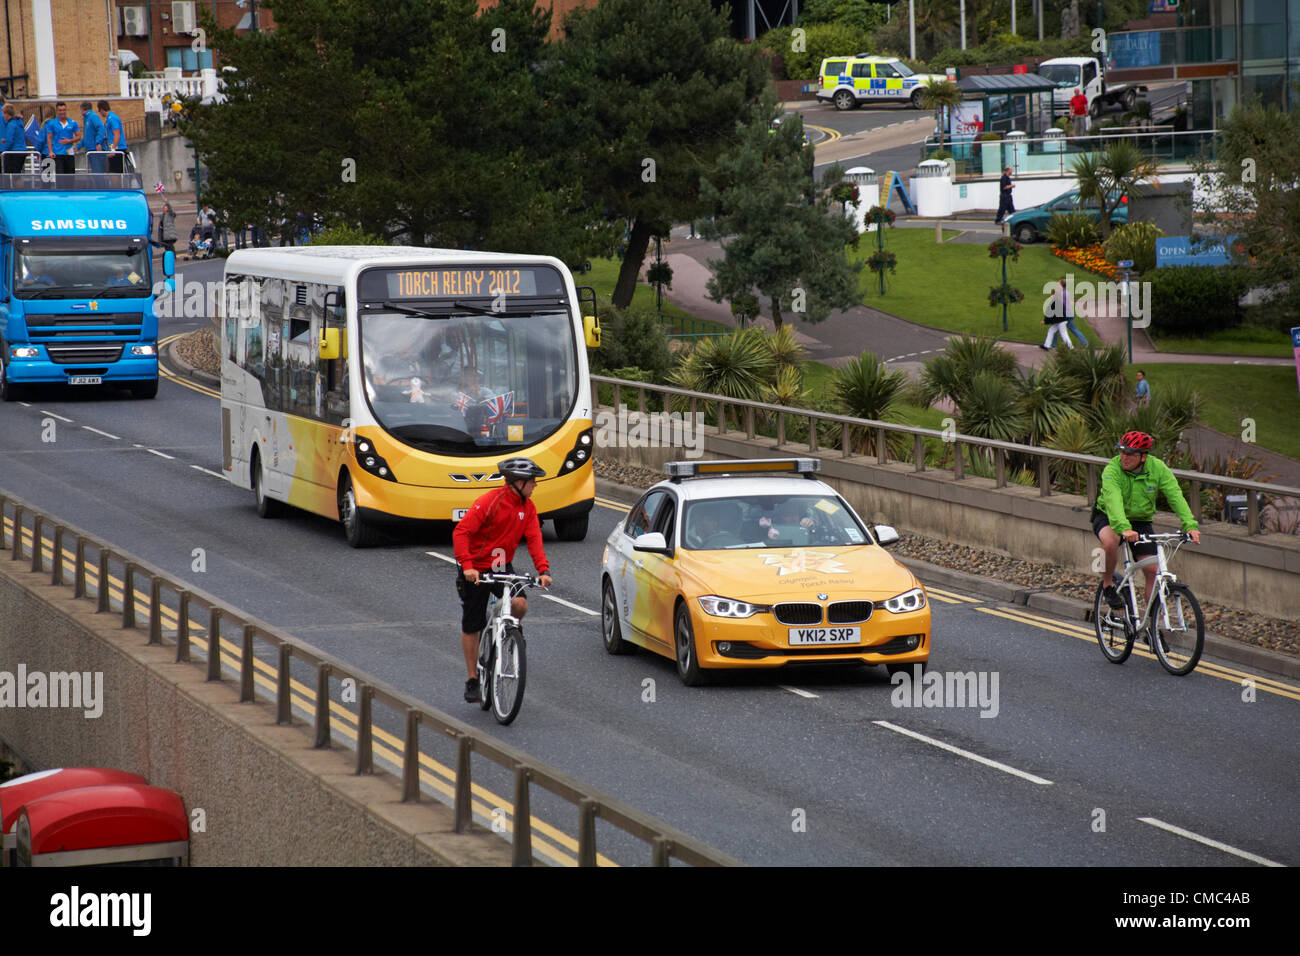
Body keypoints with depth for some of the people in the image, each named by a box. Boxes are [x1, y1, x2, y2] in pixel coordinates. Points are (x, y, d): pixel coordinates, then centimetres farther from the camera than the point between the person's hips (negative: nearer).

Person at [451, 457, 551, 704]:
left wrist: (543, 570, -23)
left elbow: (534, 539, -6)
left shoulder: (528, 508, -1)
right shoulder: (489, 502, -19)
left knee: (520, 604, -23)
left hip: (503, 568, 4)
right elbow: (461, 533, -23)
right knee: (471, 627, 2)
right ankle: (473, 679, 16)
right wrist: (467, 566, -36)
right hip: (475, 570, -4)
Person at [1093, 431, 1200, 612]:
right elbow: (1113, 500, -39)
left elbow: (1176, 497, -21)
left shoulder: (1158, 468, -15)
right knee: (1110, 541, -37)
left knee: (1153, 570, -9)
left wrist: (1190, 525, -35)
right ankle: (1107, 584, -11)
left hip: (1140, 520, 3)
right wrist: (1124, 528, -56)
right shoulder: (1112, 469, -25)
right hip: (1108, 517, -3)